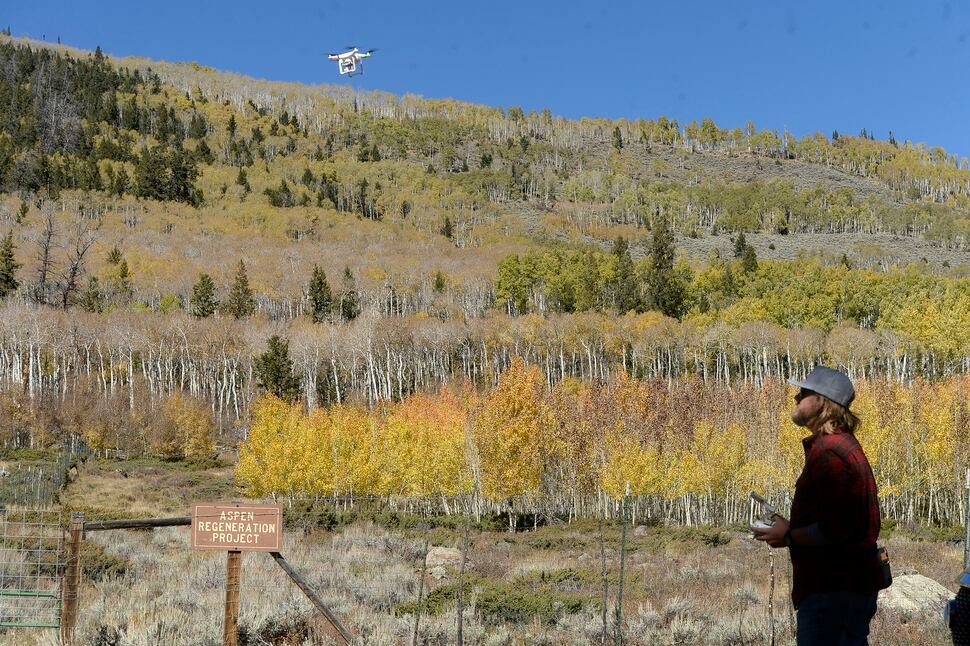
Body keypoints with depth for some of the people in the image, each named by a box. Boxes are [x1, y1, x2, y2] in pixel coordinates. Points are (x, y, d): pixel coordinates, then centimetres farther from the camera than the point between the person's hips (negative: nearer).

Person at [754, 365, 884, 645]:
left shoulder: (828, 452, -18)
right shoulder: (843, 444, 16)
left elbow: (833, 529, -25)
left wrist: (789, 536, -10)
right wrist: (793, 528, 12)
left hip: (833, 591, -11)